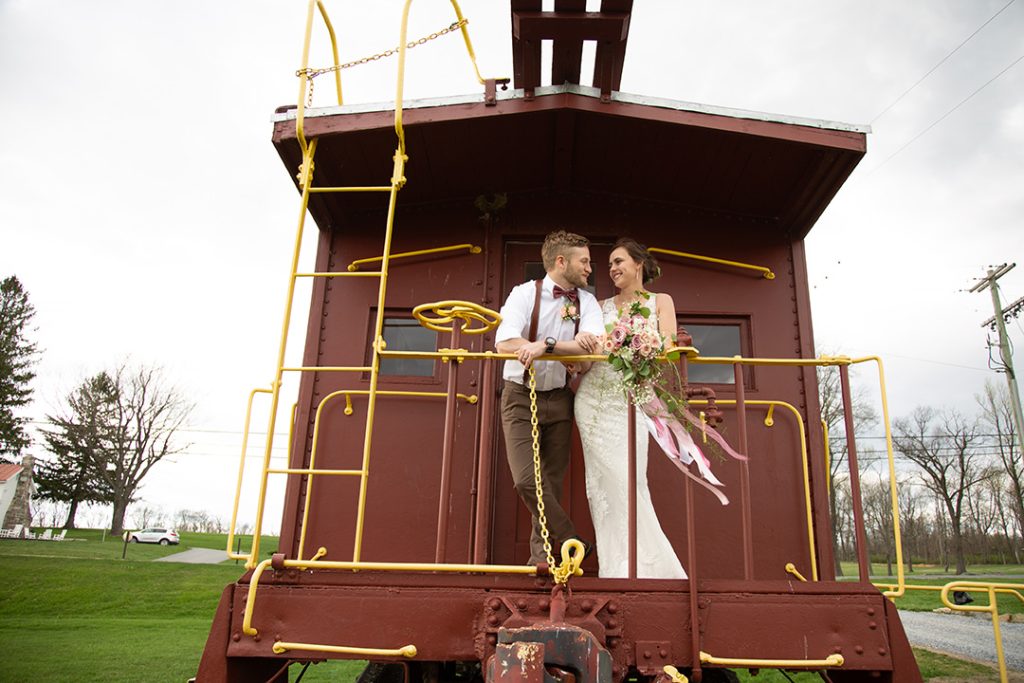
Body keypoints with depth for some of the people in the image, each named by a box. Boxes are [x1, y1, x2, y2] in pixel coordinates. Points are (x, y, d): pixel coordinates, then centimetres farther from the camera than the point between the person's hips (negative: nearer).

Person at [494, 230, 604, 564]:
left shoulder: (587, 301, 1)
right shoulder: (525, 293, -9)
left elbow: (594, 343, -17)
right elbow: (504, 342, -25)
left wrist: (545, 345, -32)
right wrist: (570, 344, -28)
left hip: (559, 399, 3)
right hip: (521, 396, -3)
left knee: (552, 481, 9)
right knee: (526, 480, -12)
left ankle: (541, 556, 23)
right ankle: (571, 542, 7)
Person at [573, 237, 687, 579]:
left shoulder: (660, 301, 9)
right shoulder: (602, 306, 16)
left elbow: (665, 344, -6)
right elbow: (587, 343, 8)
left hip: (629, 399, -2)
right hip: (593, 395, 3)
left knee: (627, 482, -8)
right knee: (604, 480, -1)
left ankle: (640, 566, 5)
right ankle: (616, 567, 8)